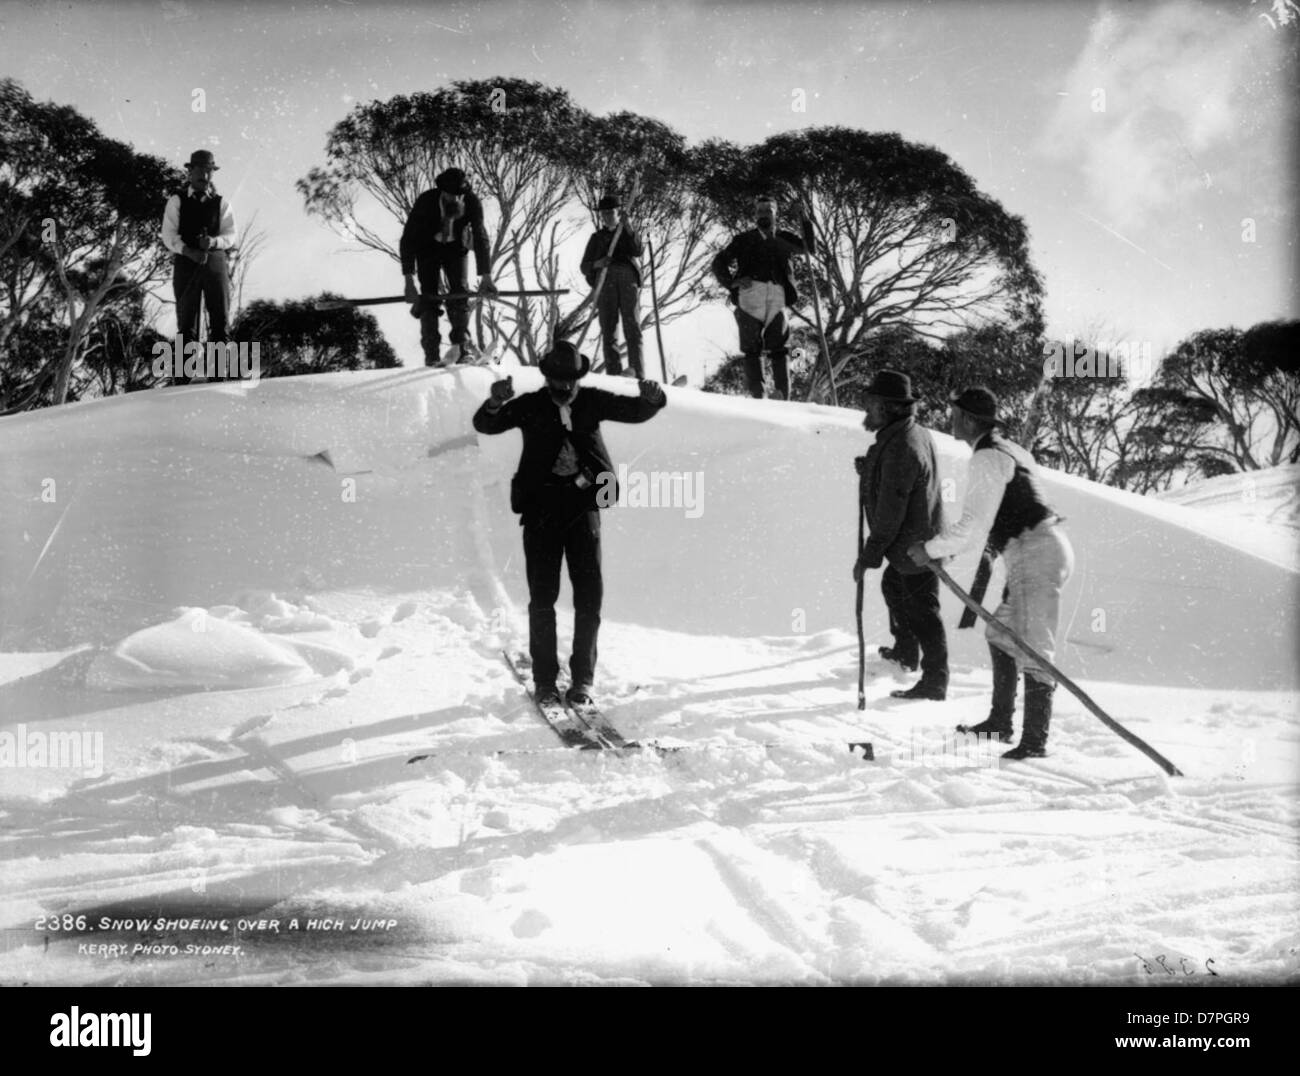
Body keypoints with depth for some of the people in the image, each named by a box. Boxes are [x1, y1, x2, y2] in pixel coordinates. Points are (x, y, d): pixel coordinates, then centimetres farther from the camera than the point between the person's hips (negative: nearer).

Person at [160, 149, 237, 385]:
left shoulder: (221, 203, 11)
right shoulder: (177, 201, 7)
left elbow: (230, 235, 4)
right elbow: (169, 235, 0)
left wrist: (214, 242, -17)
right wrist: (188, 251, -17)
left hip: (215, 262, 2)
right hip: (186, 262, -2)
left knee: (220, 320, -5)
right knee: (186, 323, -4)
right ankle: (180, 376, -5)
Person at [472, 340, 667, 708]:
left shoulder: (592, 402, 7)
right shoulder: (530, 406, 2)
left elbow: (635, 411, 5)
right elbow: (485, 425, -7)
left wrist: (651, 398, -20)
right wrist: (495, 403, -30)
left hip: (584, 503, 2)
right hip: (542, 505, -2)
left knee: (590, 593, 0)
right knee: (542, 595, 0)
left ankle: (582, 677, 10)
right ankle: (545, 680, 8)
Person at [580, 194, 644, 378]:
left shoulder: (629, 234, 21)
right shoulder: (597, 238, 23)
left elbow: (637, 251, -1)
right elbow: (584, 266, 15)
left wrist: (626, 227, -9)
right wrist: (597, 264, -7)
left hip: (628, 281, -1)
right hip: (605, 281, 1)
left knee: (633, 328, -12)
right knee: (609, 330, -8)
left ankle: (637, 374, -18)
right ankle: (613, 373, -14)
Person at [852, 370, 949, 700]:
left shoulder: (899, 449, -29)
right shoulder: (915, 433, 4)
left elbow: (890, 512, -27)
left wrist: (869, 555, -19)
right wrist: (869, 469, 3)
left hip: (914, 545, -11)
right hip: (913, 541, 11)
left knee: (921, 611, -1)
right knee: (893, 587, 29)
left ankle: (935, 682, 8)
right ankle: (905, 653, 46)